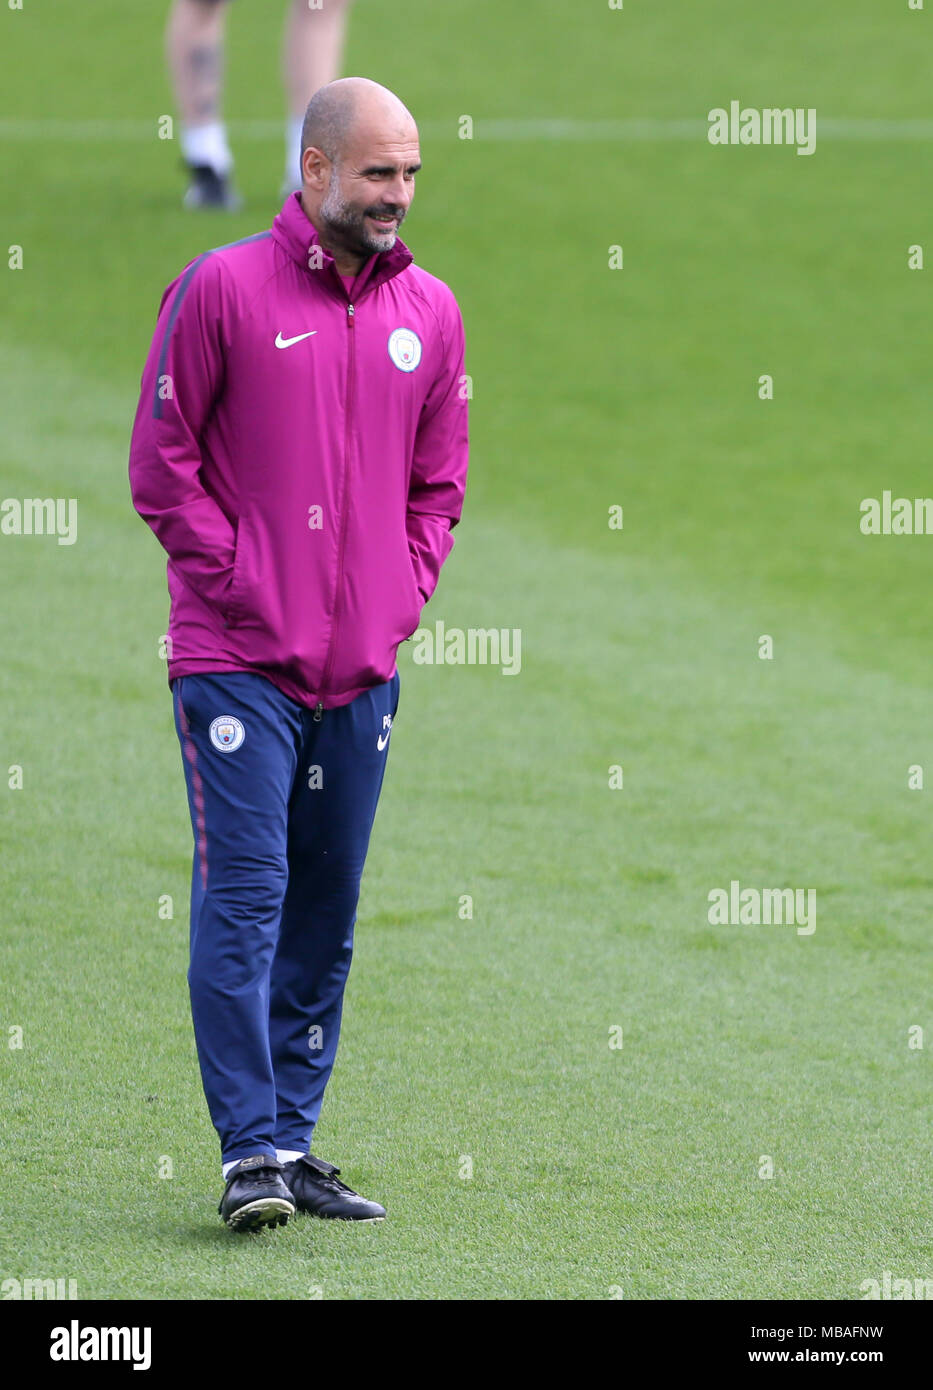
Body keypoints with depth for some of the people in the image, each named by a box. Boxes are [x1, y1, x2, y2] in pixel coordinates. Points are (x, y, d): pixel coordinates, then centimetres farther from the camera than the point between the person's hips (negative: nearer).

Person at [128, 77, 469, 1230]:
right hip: (238, 660, -5)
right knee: (245, 898, -9)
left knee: (326, 917, 8)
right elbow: (161, 466, -4)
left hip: (363, 671, 5)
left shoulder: (429, 312, 10)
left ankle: (294, 1142, 15)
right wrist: (243, 584, -8)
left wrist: (400, 601, 6)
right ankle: (251, 1152, -8)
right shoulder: (221, 290, -4)